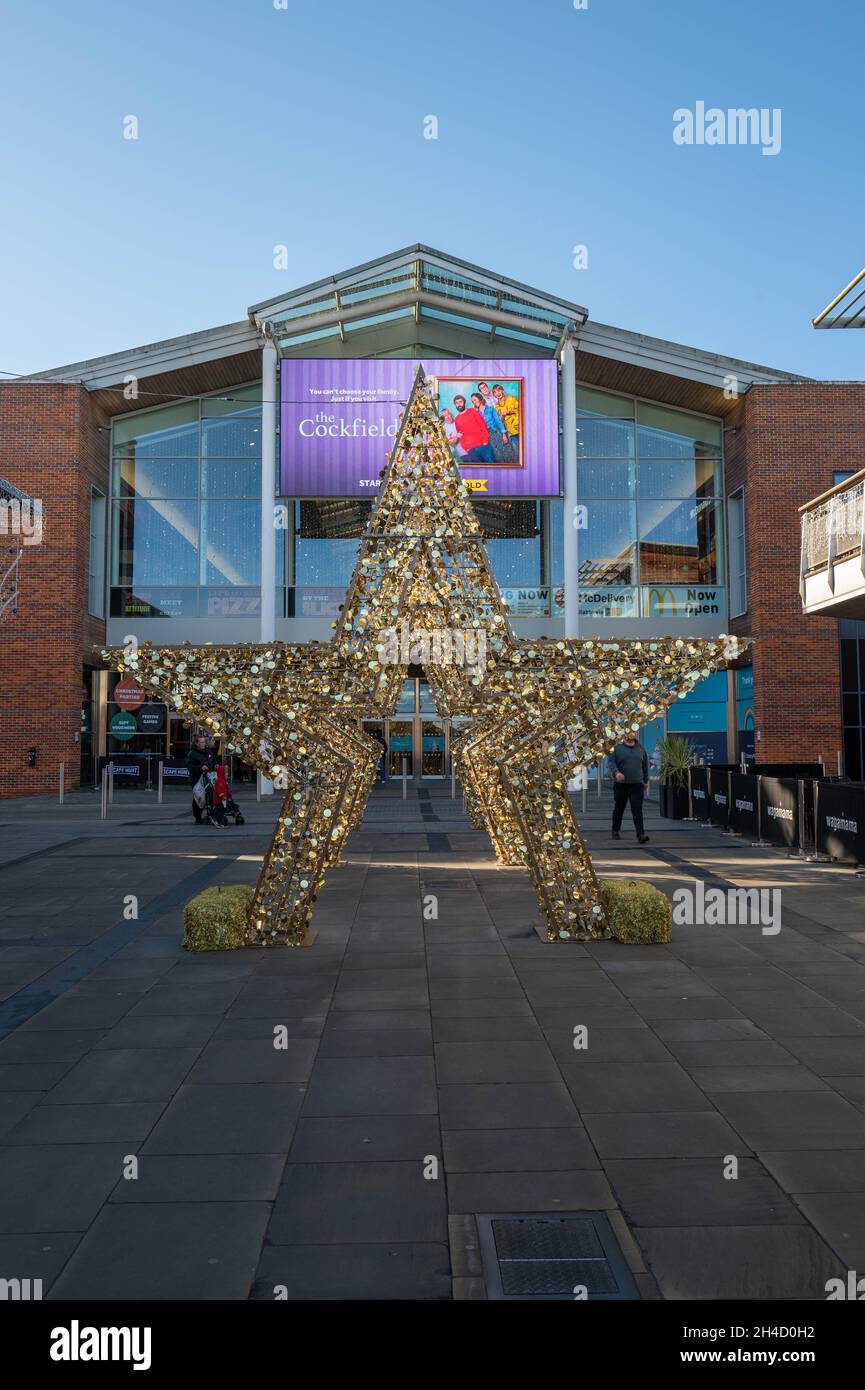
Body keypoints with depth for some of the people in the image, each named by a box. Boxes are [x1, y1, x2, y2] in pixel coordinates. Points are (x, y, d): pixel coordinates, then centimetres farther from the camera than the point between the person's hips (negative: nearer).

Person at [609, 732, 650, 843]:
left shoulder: (641, 748, 11)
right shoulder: (617, 748, 1)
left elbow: (645, 766, 18)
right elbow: (611, 762, -7)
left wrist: (646, 781, 18)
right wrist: (616, 772, -25)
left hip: (637, 785, 1)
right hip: (621, 784, -1)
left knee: (637, 809, -9)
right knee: (618, 809, 12)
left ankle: (640, 834, -14)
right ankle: (615, 831, 29)